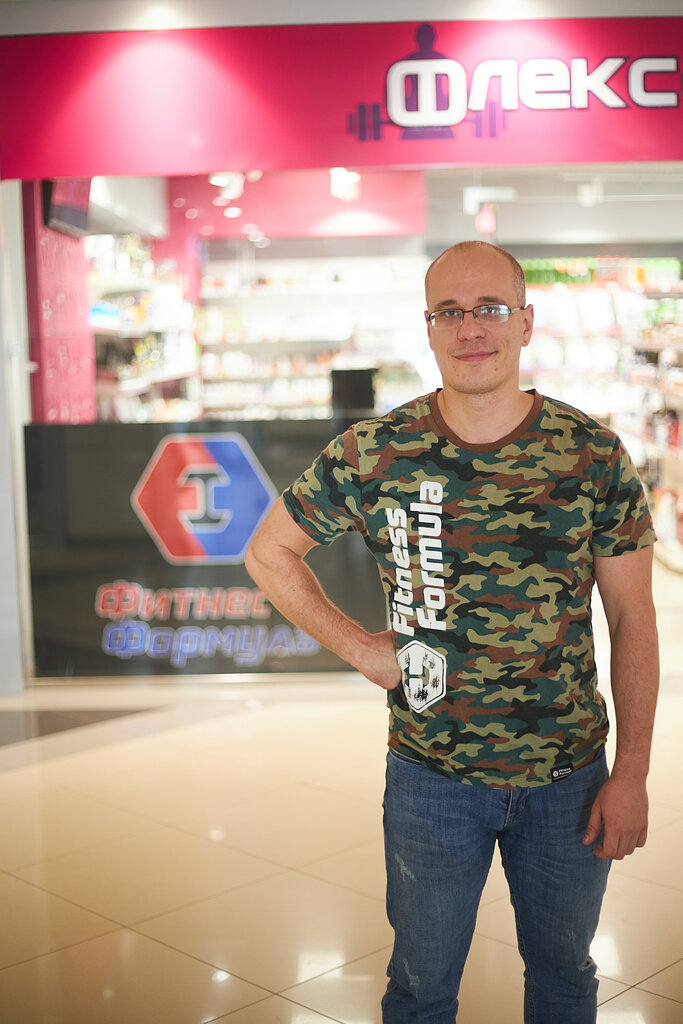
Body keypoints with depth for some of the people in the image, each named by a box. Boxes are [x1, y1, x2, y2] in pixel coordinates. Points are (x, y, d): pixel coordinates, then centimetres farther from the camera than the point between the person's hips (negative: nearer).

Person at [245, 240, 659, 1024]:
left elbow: (633, 620, -4)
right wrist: (358, 646, -6)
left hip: (569, 779, 1)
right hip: (432, 778, -1)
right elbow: (269, 553, 3)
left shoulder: (596, 455, -8)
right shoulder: (372, 454, -10)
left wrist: (631, 775, -6)